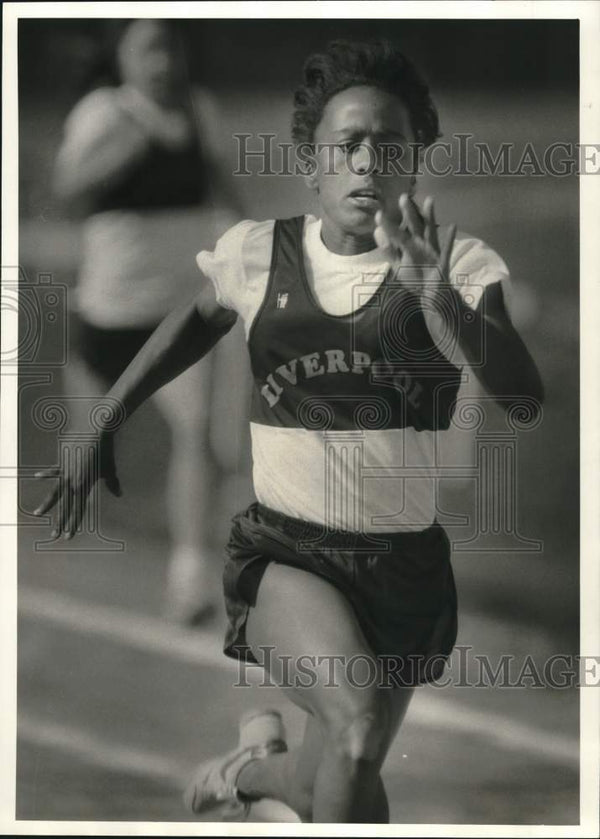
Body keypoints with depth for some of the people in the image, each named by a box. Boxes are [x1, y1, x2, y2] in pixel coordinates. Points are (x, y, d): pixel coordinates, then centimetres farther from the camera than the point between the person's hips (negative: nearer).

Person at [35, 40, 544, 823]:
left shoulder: (457, 265, -8)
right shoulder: (258, 254, -2)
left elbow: (523, 397, -23)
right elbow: (199, 318, 21)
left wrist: (439, 300, -39)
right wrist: (101, 423, 19)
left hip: (406, 563, 1)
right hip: (285, 551, -1)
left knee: (336, 791, 11)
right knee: (359, 721, -29)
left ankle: (259, 762, 47)